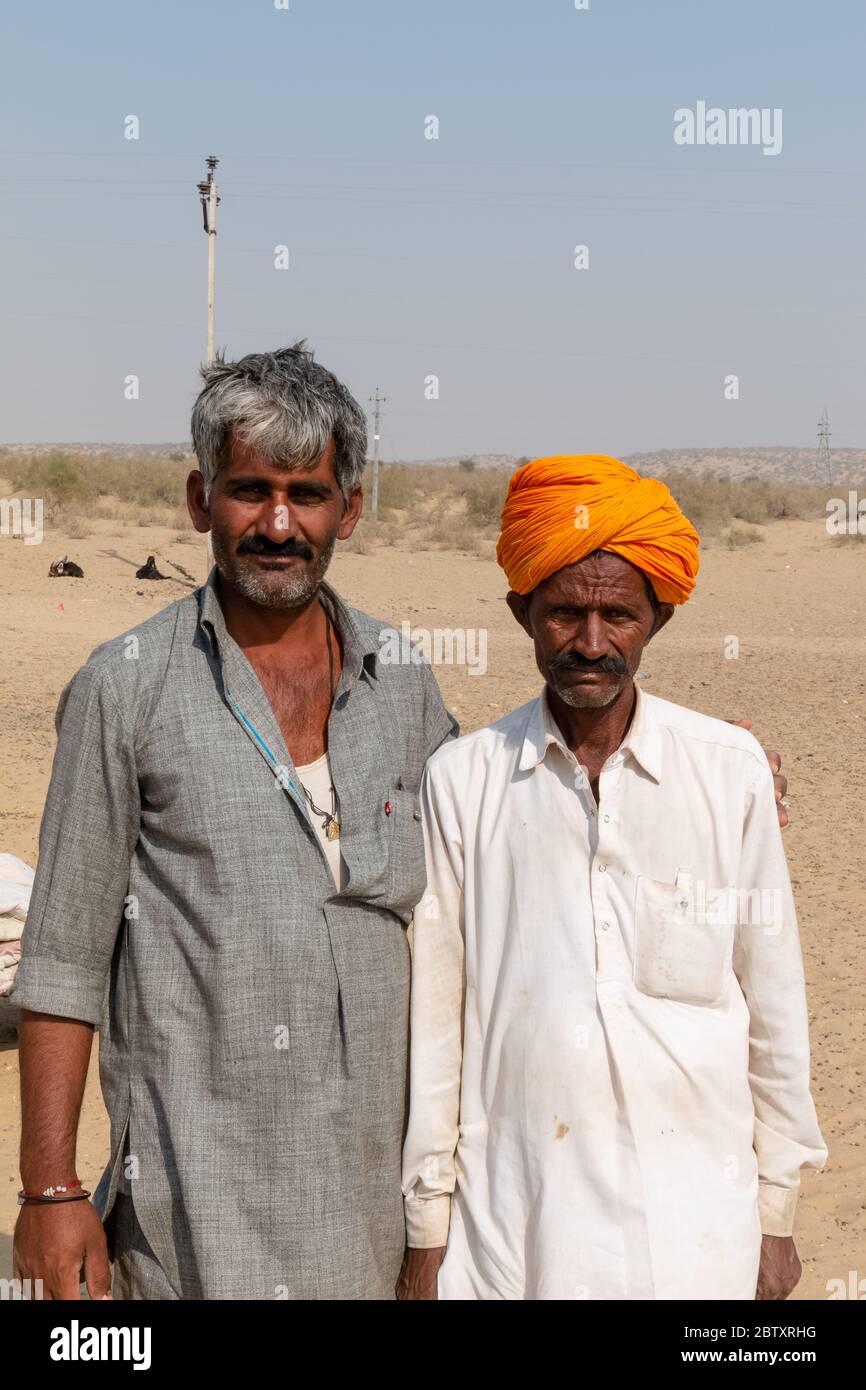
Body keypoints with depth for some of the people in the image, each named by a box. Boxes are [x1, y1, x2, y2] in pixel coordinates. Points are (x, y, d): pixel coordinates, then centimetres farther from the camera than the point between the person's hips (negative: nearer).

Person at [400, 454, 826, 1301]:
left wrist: (775, 1215, 6)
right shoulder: (461, 780, -3)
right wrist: (426, 1235, 3)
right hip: (507, 1222, 0)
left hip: (693, 1229, 1)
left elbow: (774, 1008, 4)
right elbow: (434, 1020, 0)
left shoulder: (732, 772, -2)